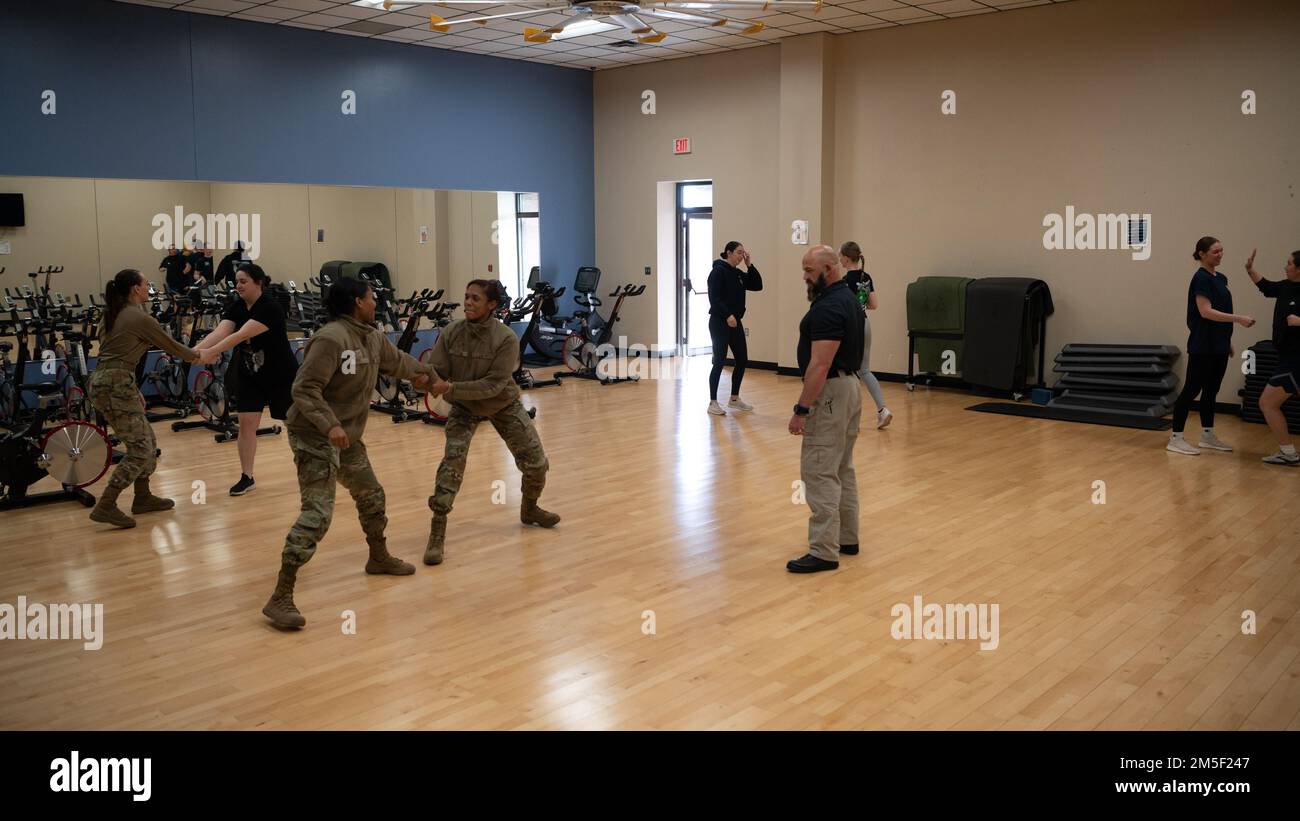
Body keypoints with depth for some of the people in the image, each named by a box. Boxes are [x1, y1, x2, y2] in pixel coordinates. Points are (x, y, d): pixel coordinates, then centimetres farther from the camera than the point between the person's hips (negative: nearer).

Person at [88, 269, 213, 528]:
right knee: (140, 449, -7)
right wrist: (199, 356, 17)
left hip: (103, 380, 9)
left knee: (147, 441, 16)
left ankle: (143, 497, 24)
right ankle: (105, 507, -9)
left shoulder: (112, 314, 16)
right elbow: (171, 346, 0)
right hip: (116, 384, -9)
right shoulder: (140, 318, -9)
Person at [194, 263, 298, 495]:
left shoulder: (271, 308, -24)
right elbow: (219, 333, -19)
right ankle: (247, 477, 6)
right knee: (246, 422, -2)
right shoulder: (235, 307, -3)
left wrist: (210, 353, -43)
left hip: (281, 375, -5)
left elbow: (241, 335, -35)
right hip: (249, 375, 5)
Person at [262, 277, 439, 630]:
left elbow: (396, 360, 28)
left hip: (347, 438, 10)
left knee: (372, 497, 24)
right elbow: (304, 389, -26)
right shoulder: (331, 339, -23)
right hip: (314, 437, -10)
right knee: (317, 513, -18)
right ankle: (280, 598, -15)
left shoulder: (373, 337, 6)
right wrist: (329, 425, -35)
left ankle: (379, 558, 49)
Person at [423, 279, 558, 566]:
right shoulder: (451, 333, -20)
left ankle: (530, 509, 36)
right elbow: (435, 372, -17)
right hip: (464, 407, 0)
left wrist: (452, 387, -38)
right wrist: (430, 382, -41)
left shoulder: (506, 338, -26)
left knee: (536, 463, 4)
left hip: (504, 405, 0)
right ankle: (437, 534, -14)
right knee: (453, 460, -20)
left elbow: (494, 384, -29)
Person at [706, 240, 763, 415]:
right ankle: (713, 403, 2)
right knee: (719, 362, -6)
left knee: (742, 360, 9)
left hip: (735, 322, 8)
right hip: (719, 323, -8)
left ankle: (734, 399, 22)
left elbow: (757, 285, 8)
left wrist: (749, 265, 2)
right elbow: (714, 298, -18)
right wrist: (727, 315, -27)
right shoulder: (718, 271, -10)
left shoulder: (738, 274, 14)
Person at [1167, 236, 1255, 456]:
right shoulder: (1201, 278, -13)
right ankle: (1176, 438, -4)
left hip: (1218, 345, 9)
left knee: (1211, 390, 13)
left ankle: (1208, 436, 20)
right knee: (1192, 389, -7)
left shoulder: (1220, 278, 14)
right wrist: (1238, 318, -26)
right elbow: (1206, 312, -21)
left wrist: (1228, 342, 20)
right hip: (1202, 346, -9)